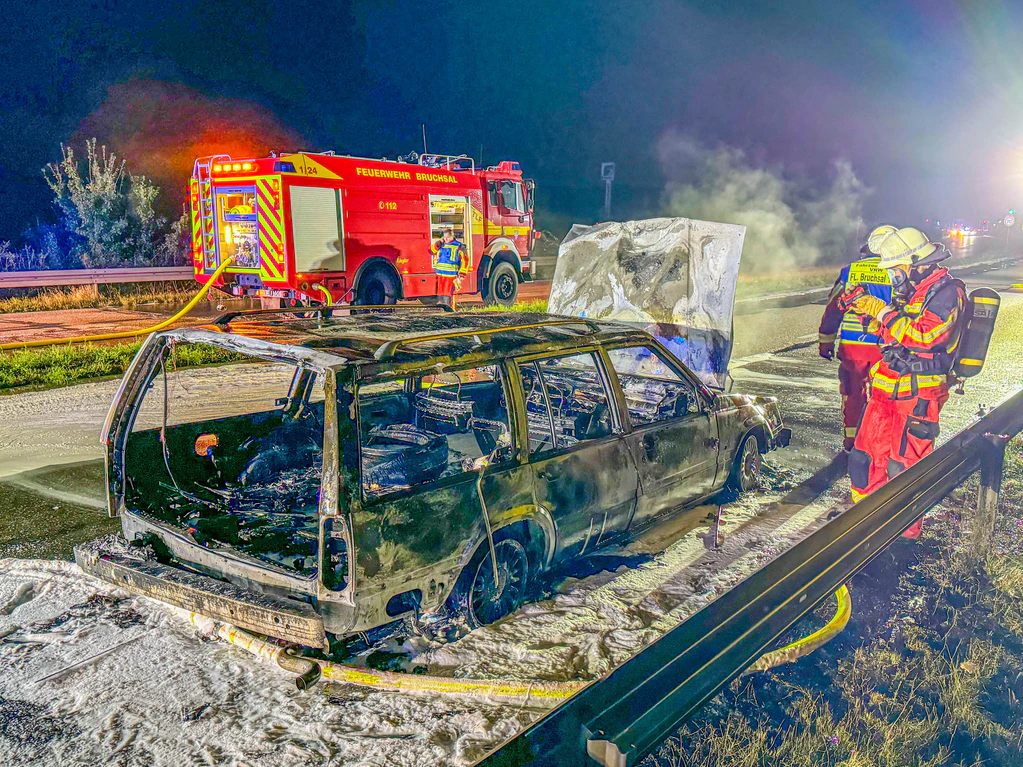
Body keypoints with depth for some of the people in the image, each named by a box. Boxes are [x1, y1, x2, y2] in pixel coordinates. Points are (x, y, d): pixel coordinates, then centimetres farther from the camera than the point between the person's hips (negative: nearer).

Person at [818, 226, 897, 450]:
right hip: (886, 347, -1)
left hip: (852, 346, 1)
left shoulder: (850, 271, 1)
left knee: (852, 393, 13)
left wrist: (825, 342, 13)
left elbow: (833, 309, 5)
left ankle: (850, 440, 20)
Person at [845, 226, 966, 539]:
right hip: (887, 389, 8)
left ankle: (905, 535, 8)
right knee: (866, 456, 9)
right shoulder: (911, 291, 16)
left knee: (904, 466, -6)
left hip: (918, 395, -8)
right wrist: (864, 307, 11)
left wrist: (884, 311, -16)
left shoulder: (947, 292, -11)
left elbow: (924, 335, -24)